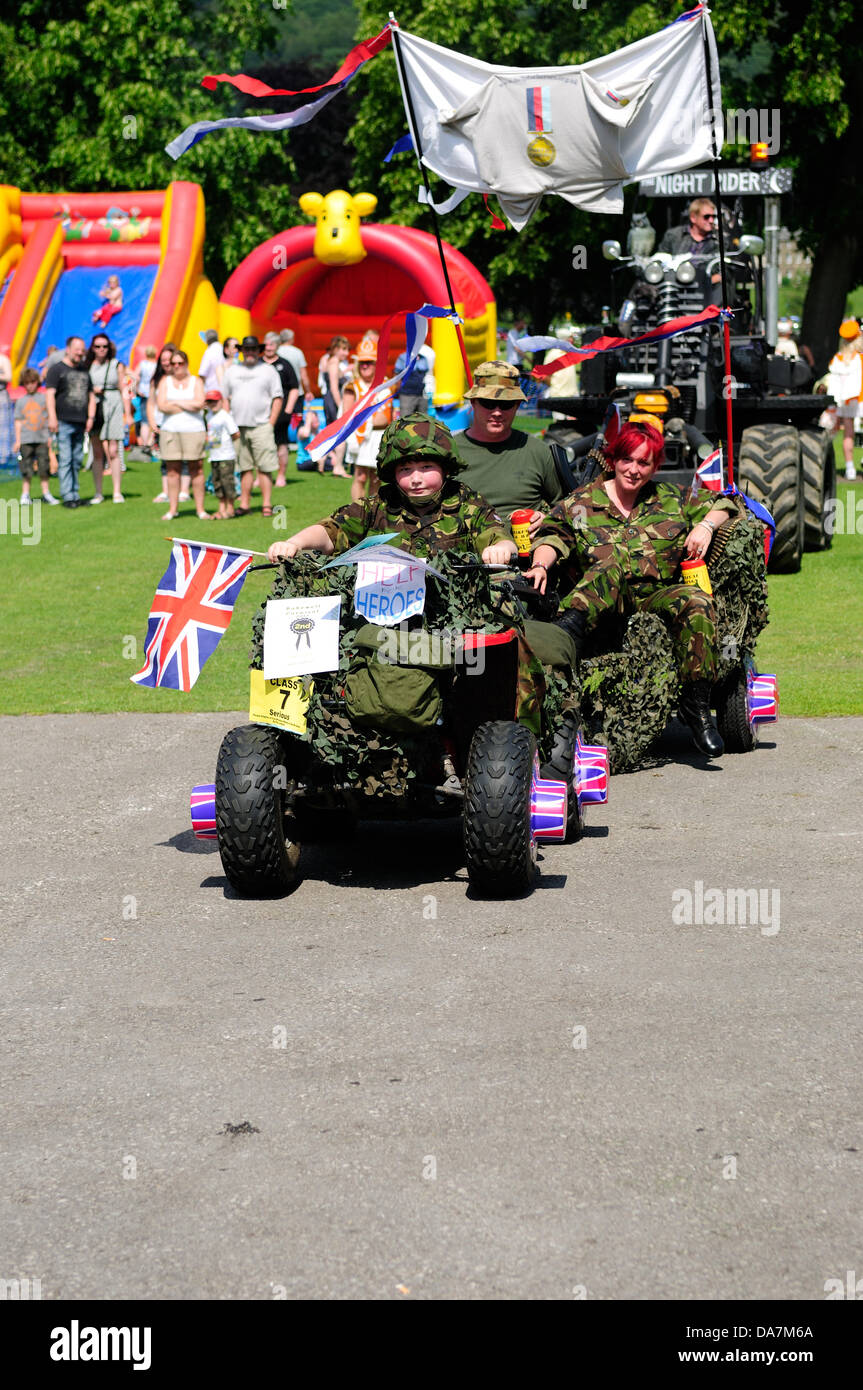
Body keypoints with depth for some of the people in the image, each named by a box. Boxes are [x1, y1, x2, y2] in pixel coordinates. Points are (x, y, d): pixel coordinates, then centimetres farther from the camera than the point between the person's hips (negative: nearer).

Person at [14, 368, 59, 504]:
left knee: (44, 467, 1)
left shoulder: (43, 399, 6)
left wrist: (50, 436, 6)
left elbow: (49, 418, 10)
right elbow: (18, 421, 8)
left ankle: (46, 493, 10)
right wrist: (17, 440, 3)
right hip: (26, 440, 0)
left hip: (42, 438, 0)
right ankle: (25, 494, 5)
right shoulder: (20, 401, 7)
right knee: (26, 468, -1)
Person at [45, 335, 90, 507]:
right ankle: (67, 495, -7)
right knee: (65, 459, -8)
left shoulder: (84, 371, 18)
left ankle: (74, 494, 14)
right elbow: (50, 394, -7)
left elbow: (89, 395, 23)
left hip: (80, 422, 6)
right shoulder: (57, 369, 0)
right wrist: (52, 417, -16)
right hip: (63, 422, -6)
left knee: (77, 460, 8)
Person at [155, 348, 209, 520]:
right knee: (172, 470, 0)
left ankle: (200, 509, 1)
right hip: (170, 430, 1)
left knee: (196, 469, -3)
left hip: (193, 430, -1)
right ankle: (172, 510, 5)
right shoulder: (165, 381, 11)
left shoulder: (196, 381, 9)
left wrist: (175, 403, -3)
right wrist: (187, 405, -4)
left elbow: (199, 403, -7)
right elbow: (162, 405, -3)